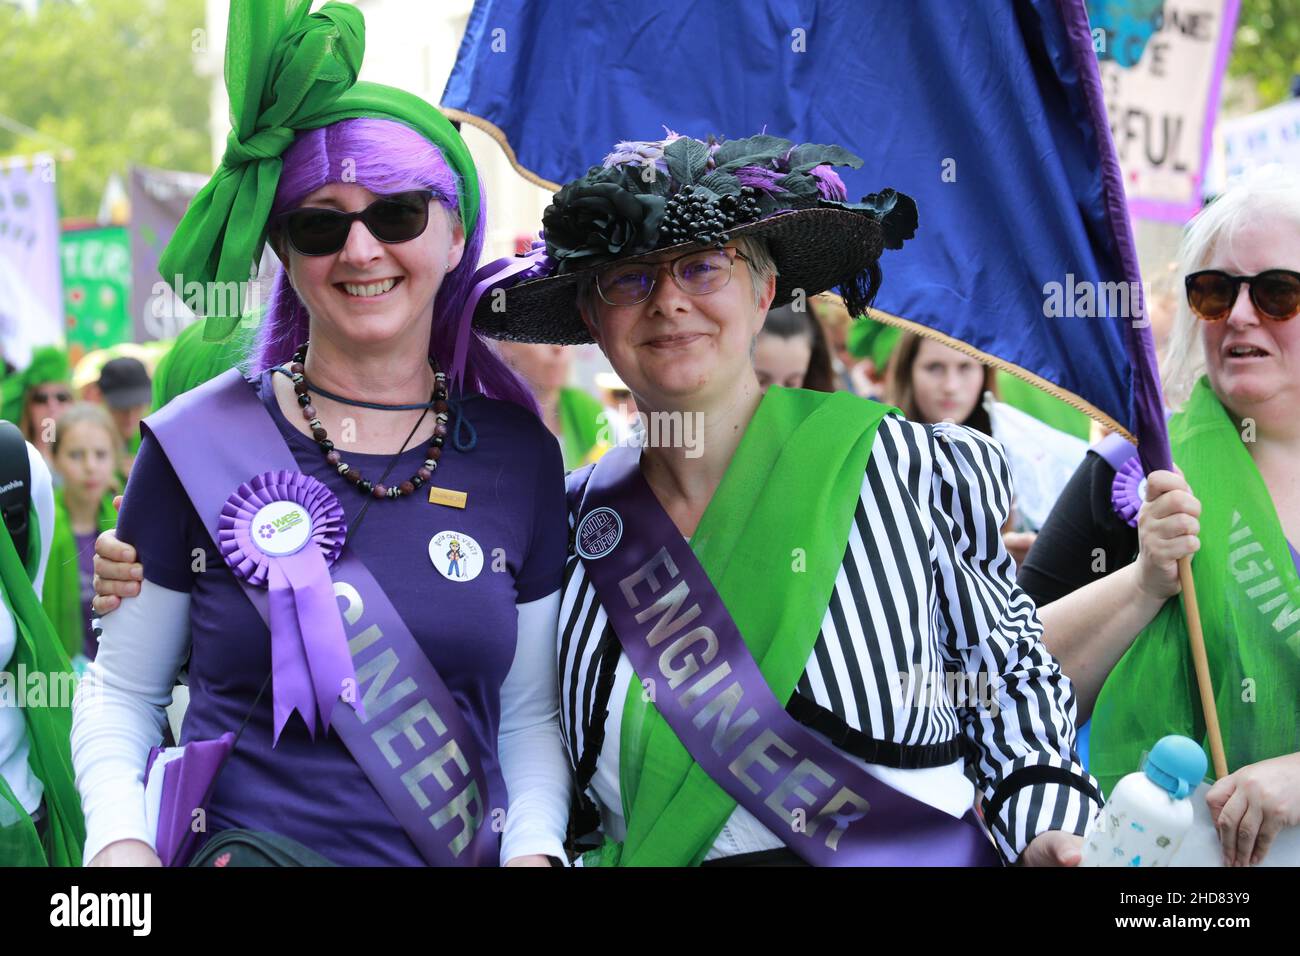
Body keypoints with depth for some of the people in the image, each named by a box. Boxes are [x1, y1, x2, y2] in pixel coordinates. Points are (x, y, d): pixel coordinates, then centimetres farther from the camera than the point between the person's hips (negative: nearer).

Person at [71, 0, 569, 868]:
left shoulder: (520, 456, 0)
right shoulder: (197, 444, -6)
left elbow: (532, 713, 6)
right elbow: (122, 692, 2)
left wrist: (535, 847, -10)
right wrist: (119, 838, -15)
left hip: (464, 855, 2)